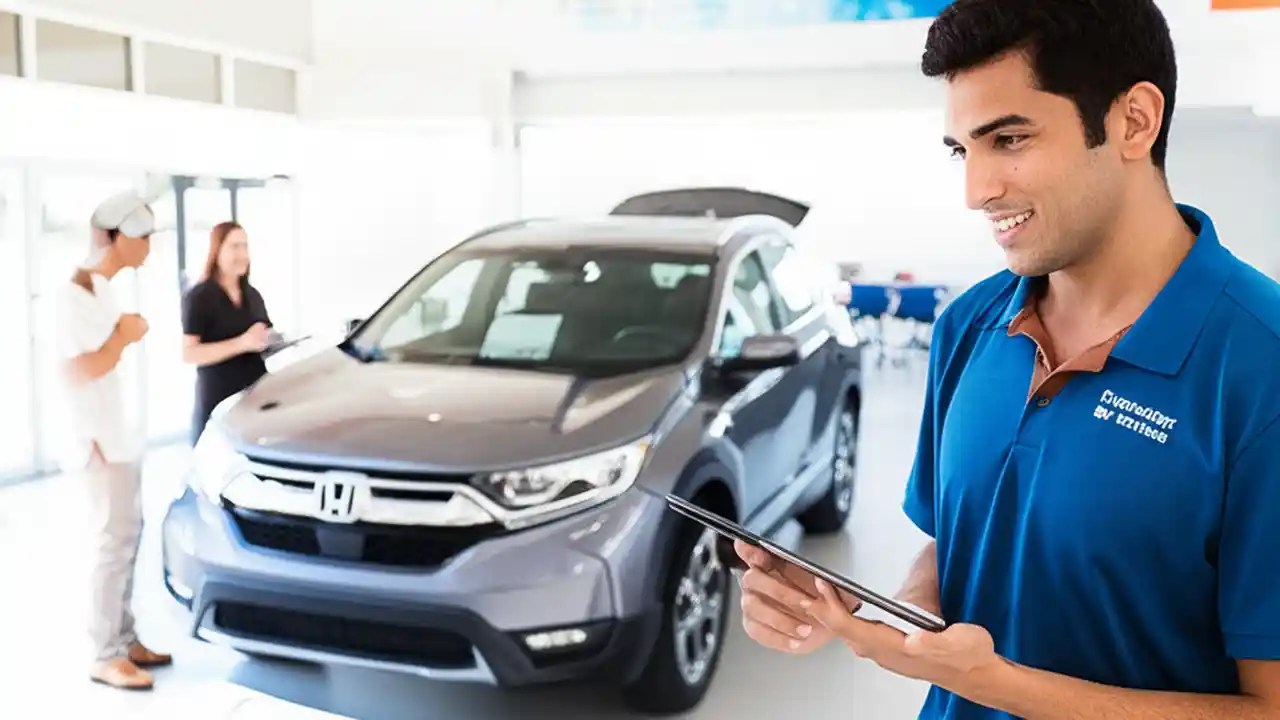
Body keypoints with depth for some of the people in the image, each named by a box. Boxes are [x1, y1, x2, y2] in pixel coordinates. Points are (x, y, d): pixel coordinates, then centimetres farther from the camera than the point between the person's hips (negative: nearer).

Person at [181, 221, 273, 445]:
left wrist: (269, 341, 6)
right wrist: (242, 344, -21)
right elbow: (189, 353, -12)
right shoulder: (198, 297, -4)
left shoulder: (253, 295, 17)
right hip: (216, 400, -6)